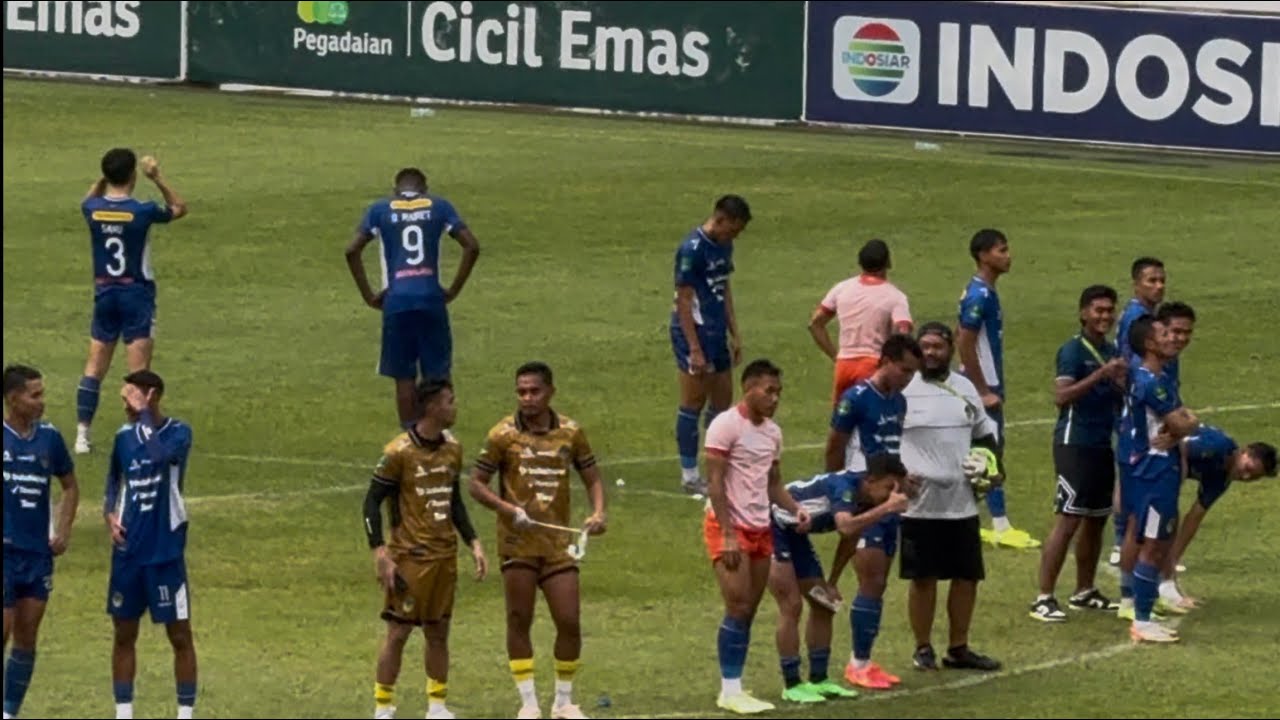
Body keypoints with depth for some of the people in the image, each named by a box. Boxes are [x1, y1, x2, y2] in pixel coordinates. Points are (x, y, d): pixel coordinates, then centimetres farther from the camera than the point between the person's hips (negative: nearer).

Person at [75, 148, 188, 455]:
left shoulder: (92, 210, -5)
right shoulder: (142, 211, -15)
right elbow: (180, 208, 4)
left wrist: (105, 177, 10)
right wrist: (157, 178, 1)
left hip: (104, 294, 4)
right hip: (137, 294, -4)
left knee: (95, 367, 10)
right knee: (139, 370, -1)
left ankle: (83, 434, 7)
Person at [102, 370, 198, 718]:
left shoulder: (178, 432, -11)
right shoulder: (124, 436, 5)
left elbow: (159, 454, -33)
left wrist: (144, 413, -24)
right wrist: (110, 515, 1)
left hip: (166, 551, -5)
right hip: (128, 550, 5)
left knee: (179, 634, 1)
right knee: (124, 634, 9)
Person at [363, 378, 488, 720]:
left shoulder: (452, 448, 7)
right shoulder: (399, 452, -13)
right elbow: (372, 501, -10)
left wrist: (473, 543, 13)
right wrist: (379, 553, -17)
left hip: (445, 557, 6)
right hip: (409, 559, -6)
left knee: (438, 631, 10)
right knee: (398, 632, -3)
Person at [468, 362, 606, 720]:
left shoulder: (571, 432, 4)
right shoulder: (503, 435, -4)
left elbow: (592, 478, 12)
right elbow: (477, 484, -2)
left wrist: (597, 513, -7)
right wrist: (509, 509, -17)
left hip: (557, 541, 2)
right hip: (518, 540, -2)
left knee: (569, 622, -1)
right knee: (519, 621, 2)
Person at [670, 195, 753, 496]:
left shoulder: (724, 246, 8)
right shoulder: (692, 249, -18)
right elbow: (683, 300, -17)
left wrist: (734, 334, 16)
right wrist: (694, 350, -19)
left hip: (716, 334, 8)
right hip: (694, 332, -8)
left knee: (723, 400, 13)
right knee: (693, 402, -1)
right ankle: (689, 475, 7)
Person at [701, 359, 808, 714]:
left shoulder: (772, 432, 12)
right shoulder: (726, 426, -11)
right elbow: (715, 484, -14)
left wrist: (795, 509, -2)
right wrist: (728, 535, -20)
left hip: (760, 528, 7)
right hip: (728, 526, -7)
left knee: (749, 612, 6)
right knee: (738, 608, -11)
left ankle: (736, 688, 10)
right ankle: (729, 691, -7)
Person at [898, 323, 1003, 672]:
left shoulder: (965, 389, 11)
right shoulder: (903, 390, -6)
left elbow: (983, 432, 24)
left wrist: (994, 466, 9)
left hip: (962, 503, 5)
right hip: (920, 504, -5)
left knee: (967, 575, 8)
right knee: (923, 578, 1)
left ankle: (958, 648, 19)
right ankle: (923, 649, 13)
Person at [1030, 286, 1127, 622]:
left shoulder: (1111, 351, 13)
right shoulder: (1073, 350, -10)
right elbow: (1061, 395, -22)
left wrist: (1121, 383, 1)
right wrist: (1100, 375, -26)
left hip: (1103, 443, 8)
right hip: (1076, 443, -8)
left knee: (1096, 520, 14)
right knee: (1068, 520, -10)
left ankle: (1084, 592, 25)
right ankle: (1043, 598, -9)